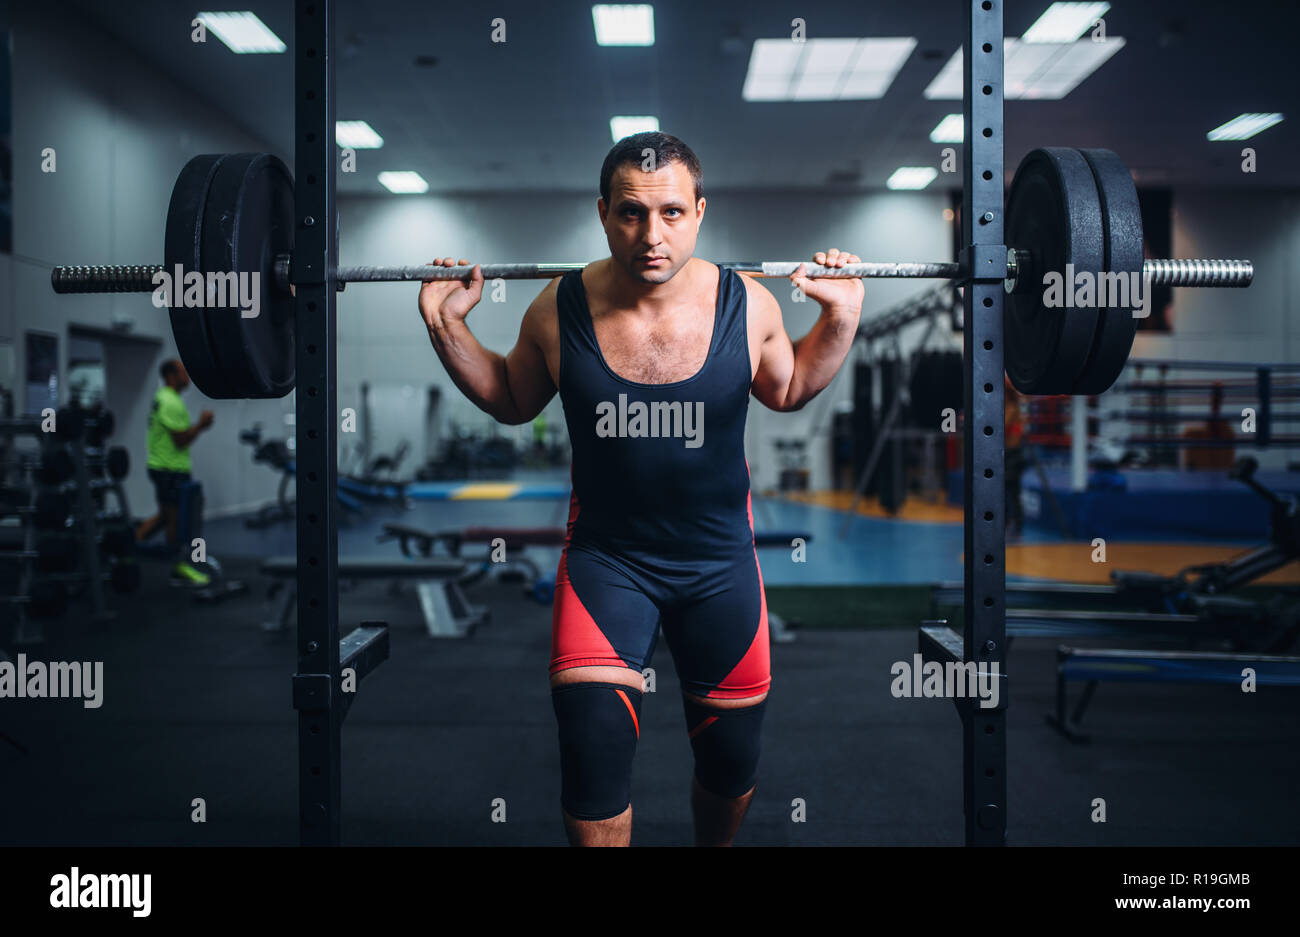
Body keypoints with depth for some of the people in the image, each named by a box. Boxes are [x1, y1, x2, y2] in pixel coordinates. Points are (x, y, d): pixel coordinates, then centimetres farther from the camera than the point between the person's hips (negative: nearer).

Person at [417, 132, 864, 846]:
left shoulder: (748, 305, -10)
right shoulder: (558, 311, -11)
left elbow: (788, 390, 10)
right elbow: (511, 401, 7)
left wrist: (842, 317, -4)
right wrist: (447, 327, -5)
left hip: (720, 560, 1)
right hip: (606, 554, -1)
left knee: (732, 764, 14)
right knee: (592, 747, -15)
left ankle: (714, 843, 47)